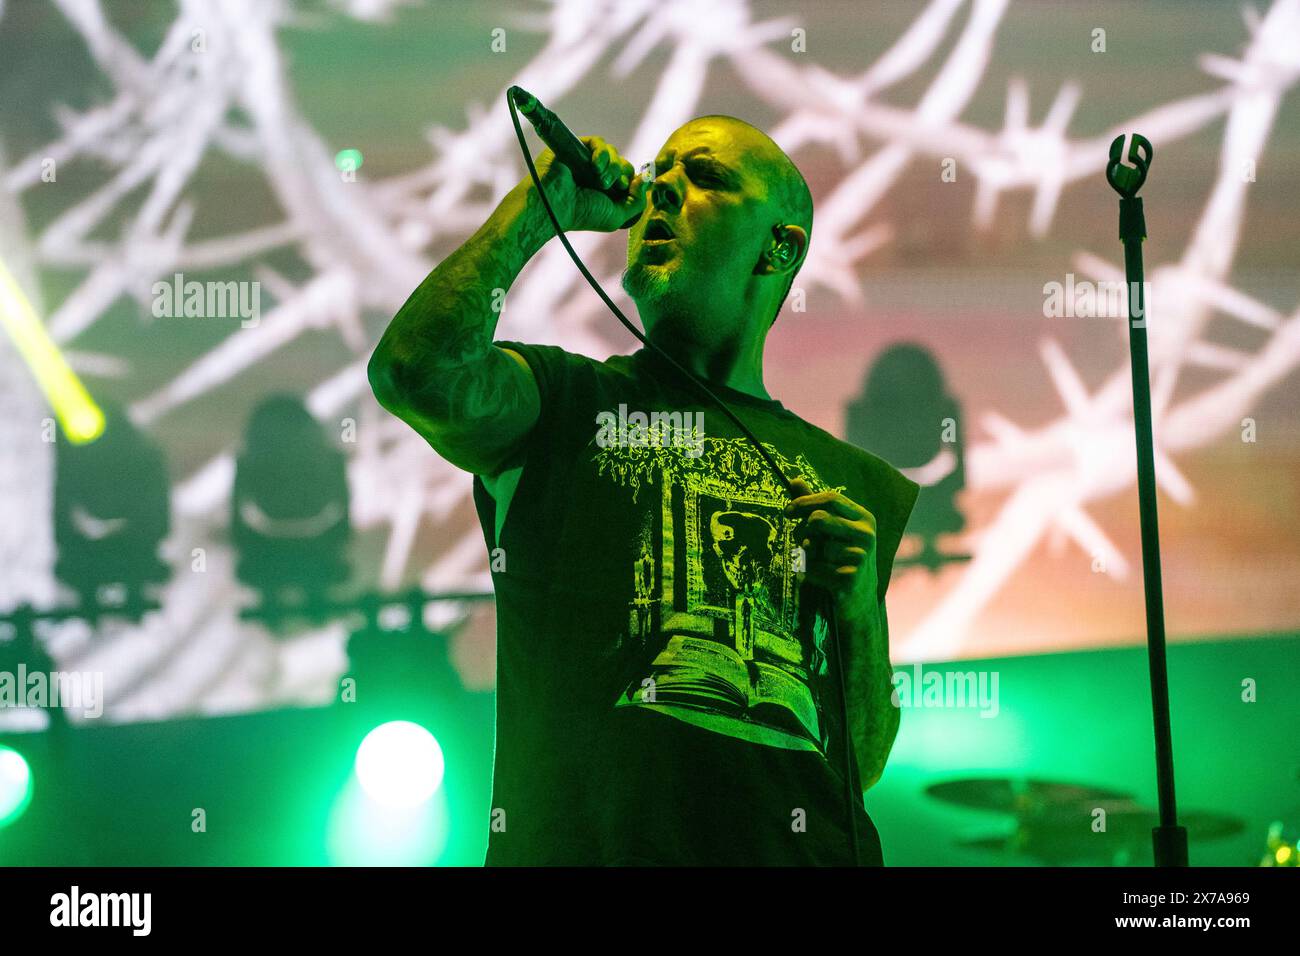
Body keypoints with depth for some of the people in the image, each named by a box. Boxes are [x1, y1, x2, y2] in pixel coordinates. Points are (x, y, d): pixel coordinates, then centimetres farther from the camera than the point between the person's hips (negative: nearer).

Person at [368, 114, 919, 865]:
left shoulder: (857, 484, 19)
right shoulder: (564, 400, 10)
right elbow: (418, 371, -14)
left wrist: (862, 610, 1)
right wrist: (541, 204, 2)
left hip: (802, 846, 2)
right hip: (582, 840, -2)